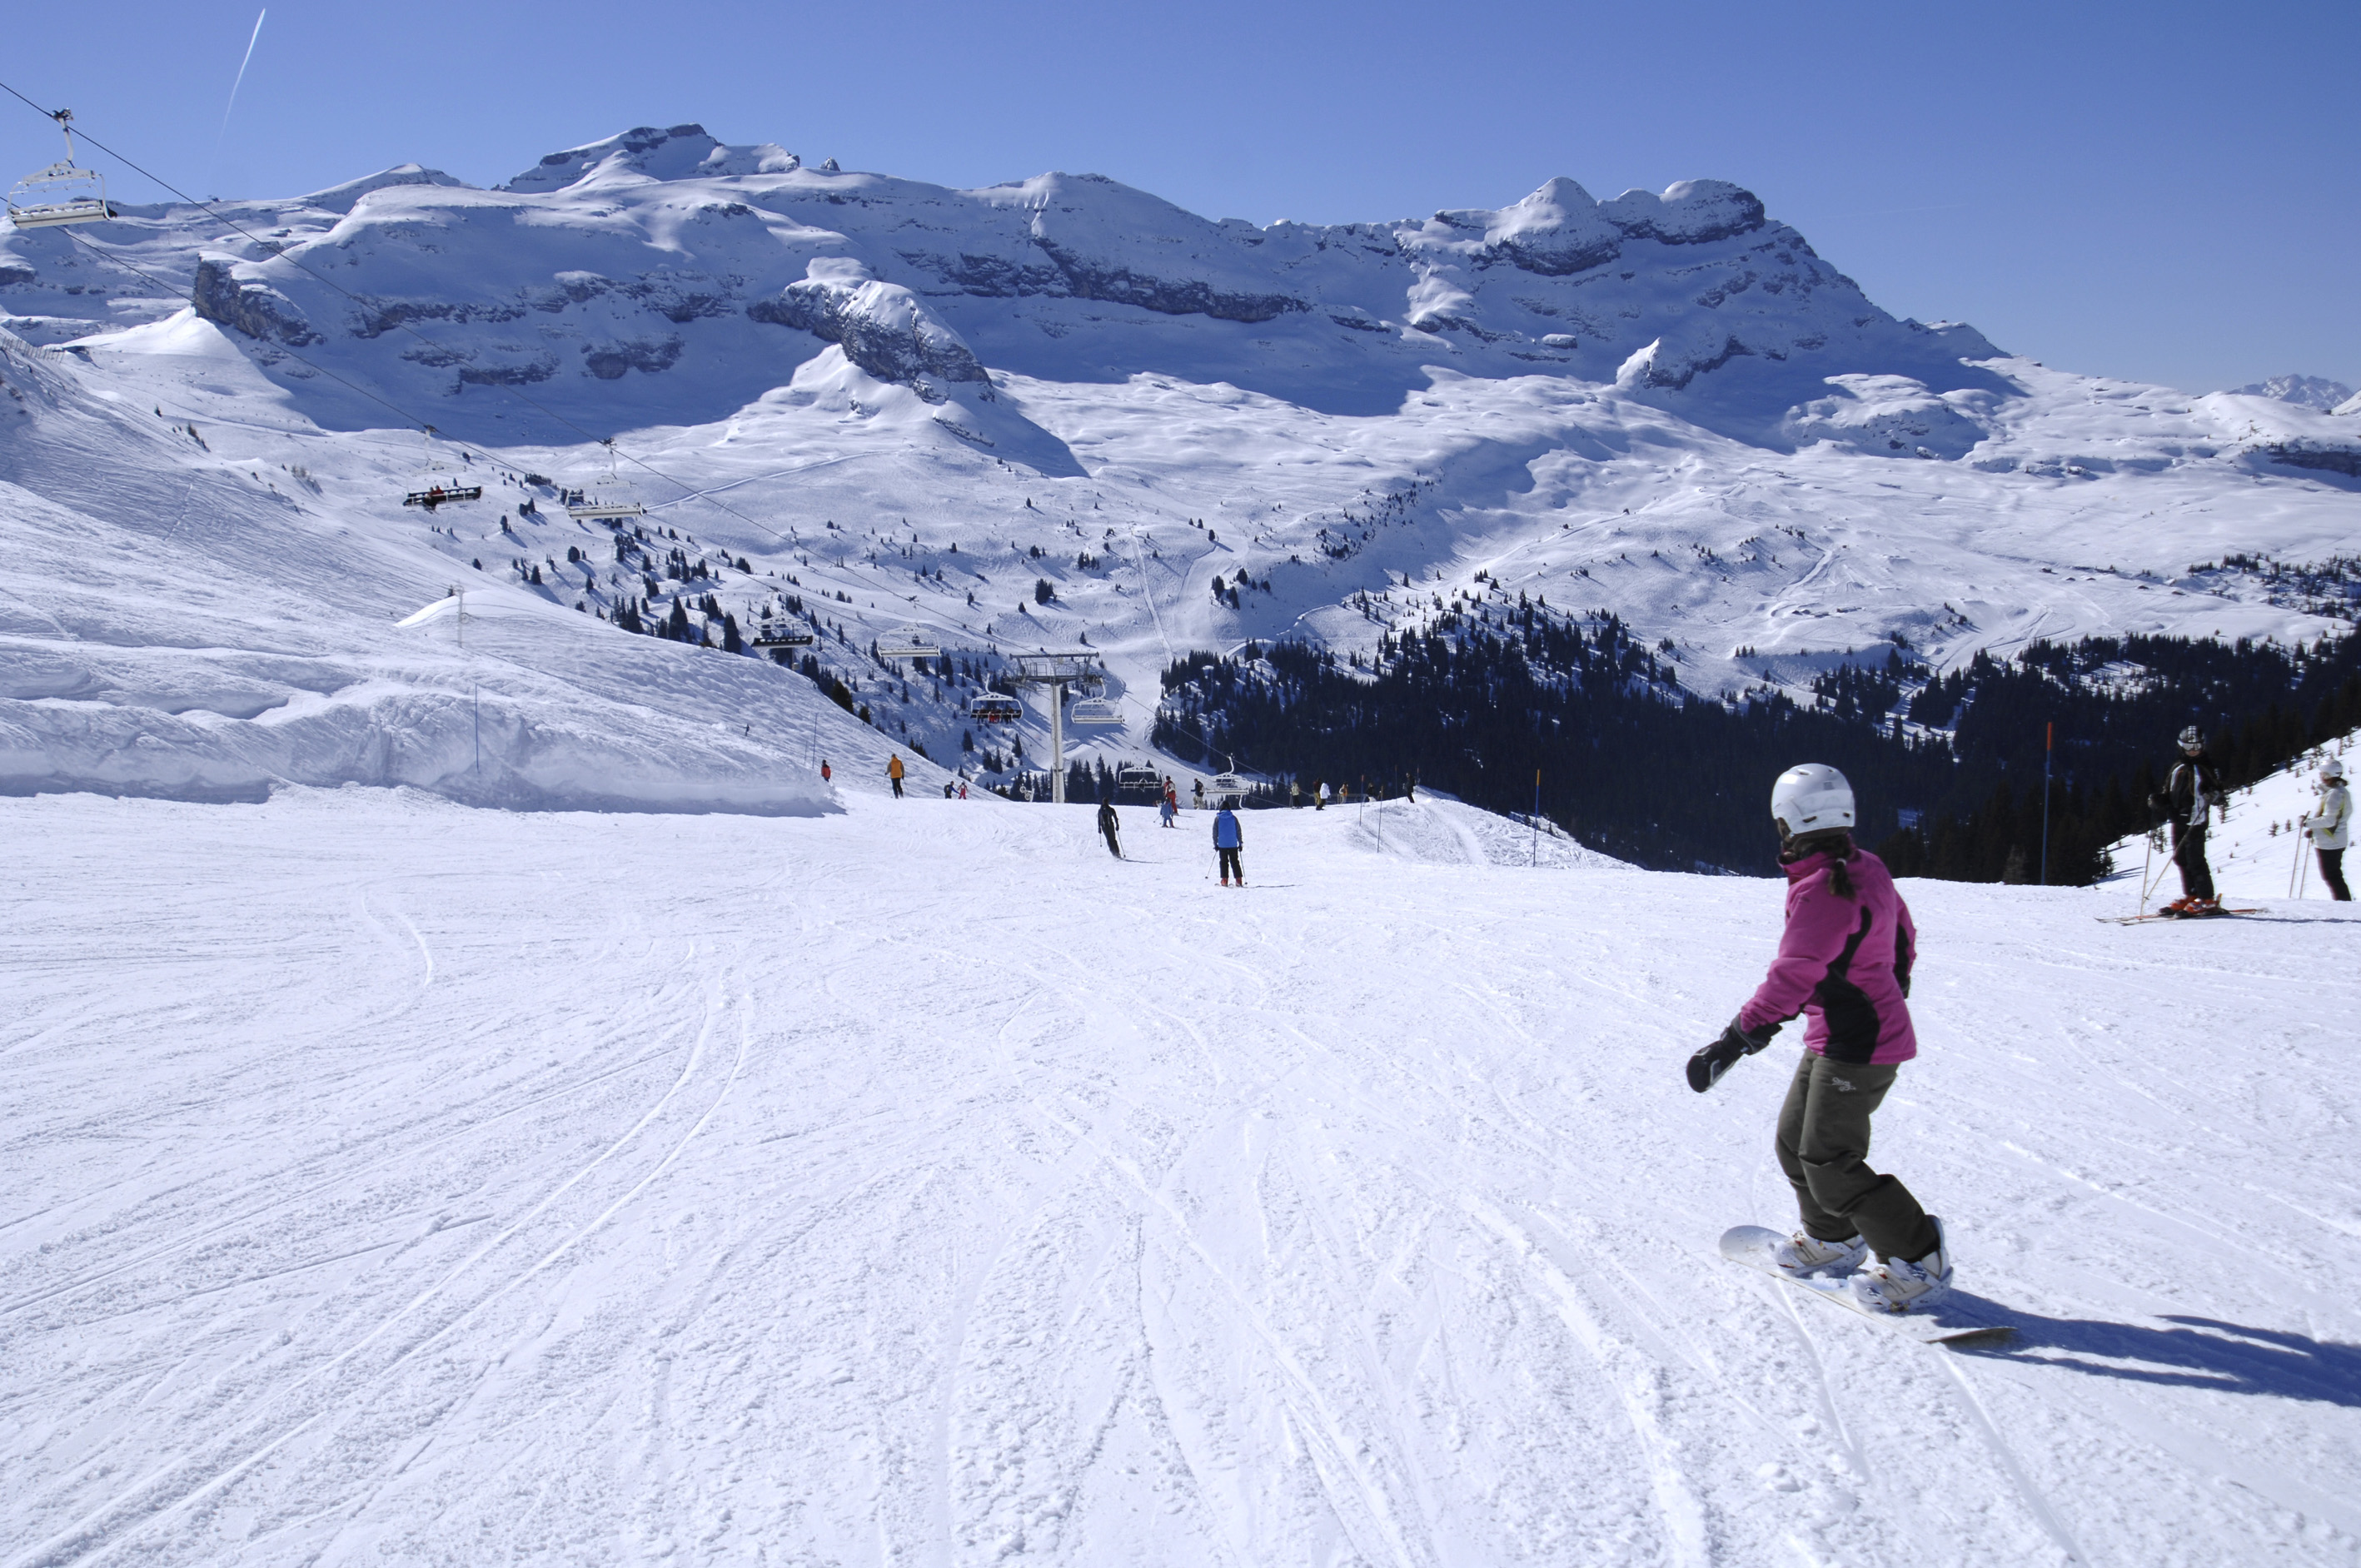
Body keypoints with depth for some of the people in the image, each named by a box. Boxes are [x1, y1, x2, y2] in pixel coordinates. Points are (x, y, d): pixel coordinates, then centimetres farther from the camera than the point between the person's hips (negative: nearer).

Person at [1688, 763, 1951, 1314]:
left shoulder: (1821, 892, -24)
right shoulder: (1867, 871, 5)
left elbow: (1792, 980, -29)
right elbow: (1903, 938, 18)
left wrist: (1732, 1043, -29)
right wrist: (1888, 999, 35)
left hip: (1854, 1050, -10)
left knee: (1829, 1162, -7)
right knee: (1795, 1143, 18)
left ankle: (1918, 1260, 0)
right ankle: (1832, 1240, 34)